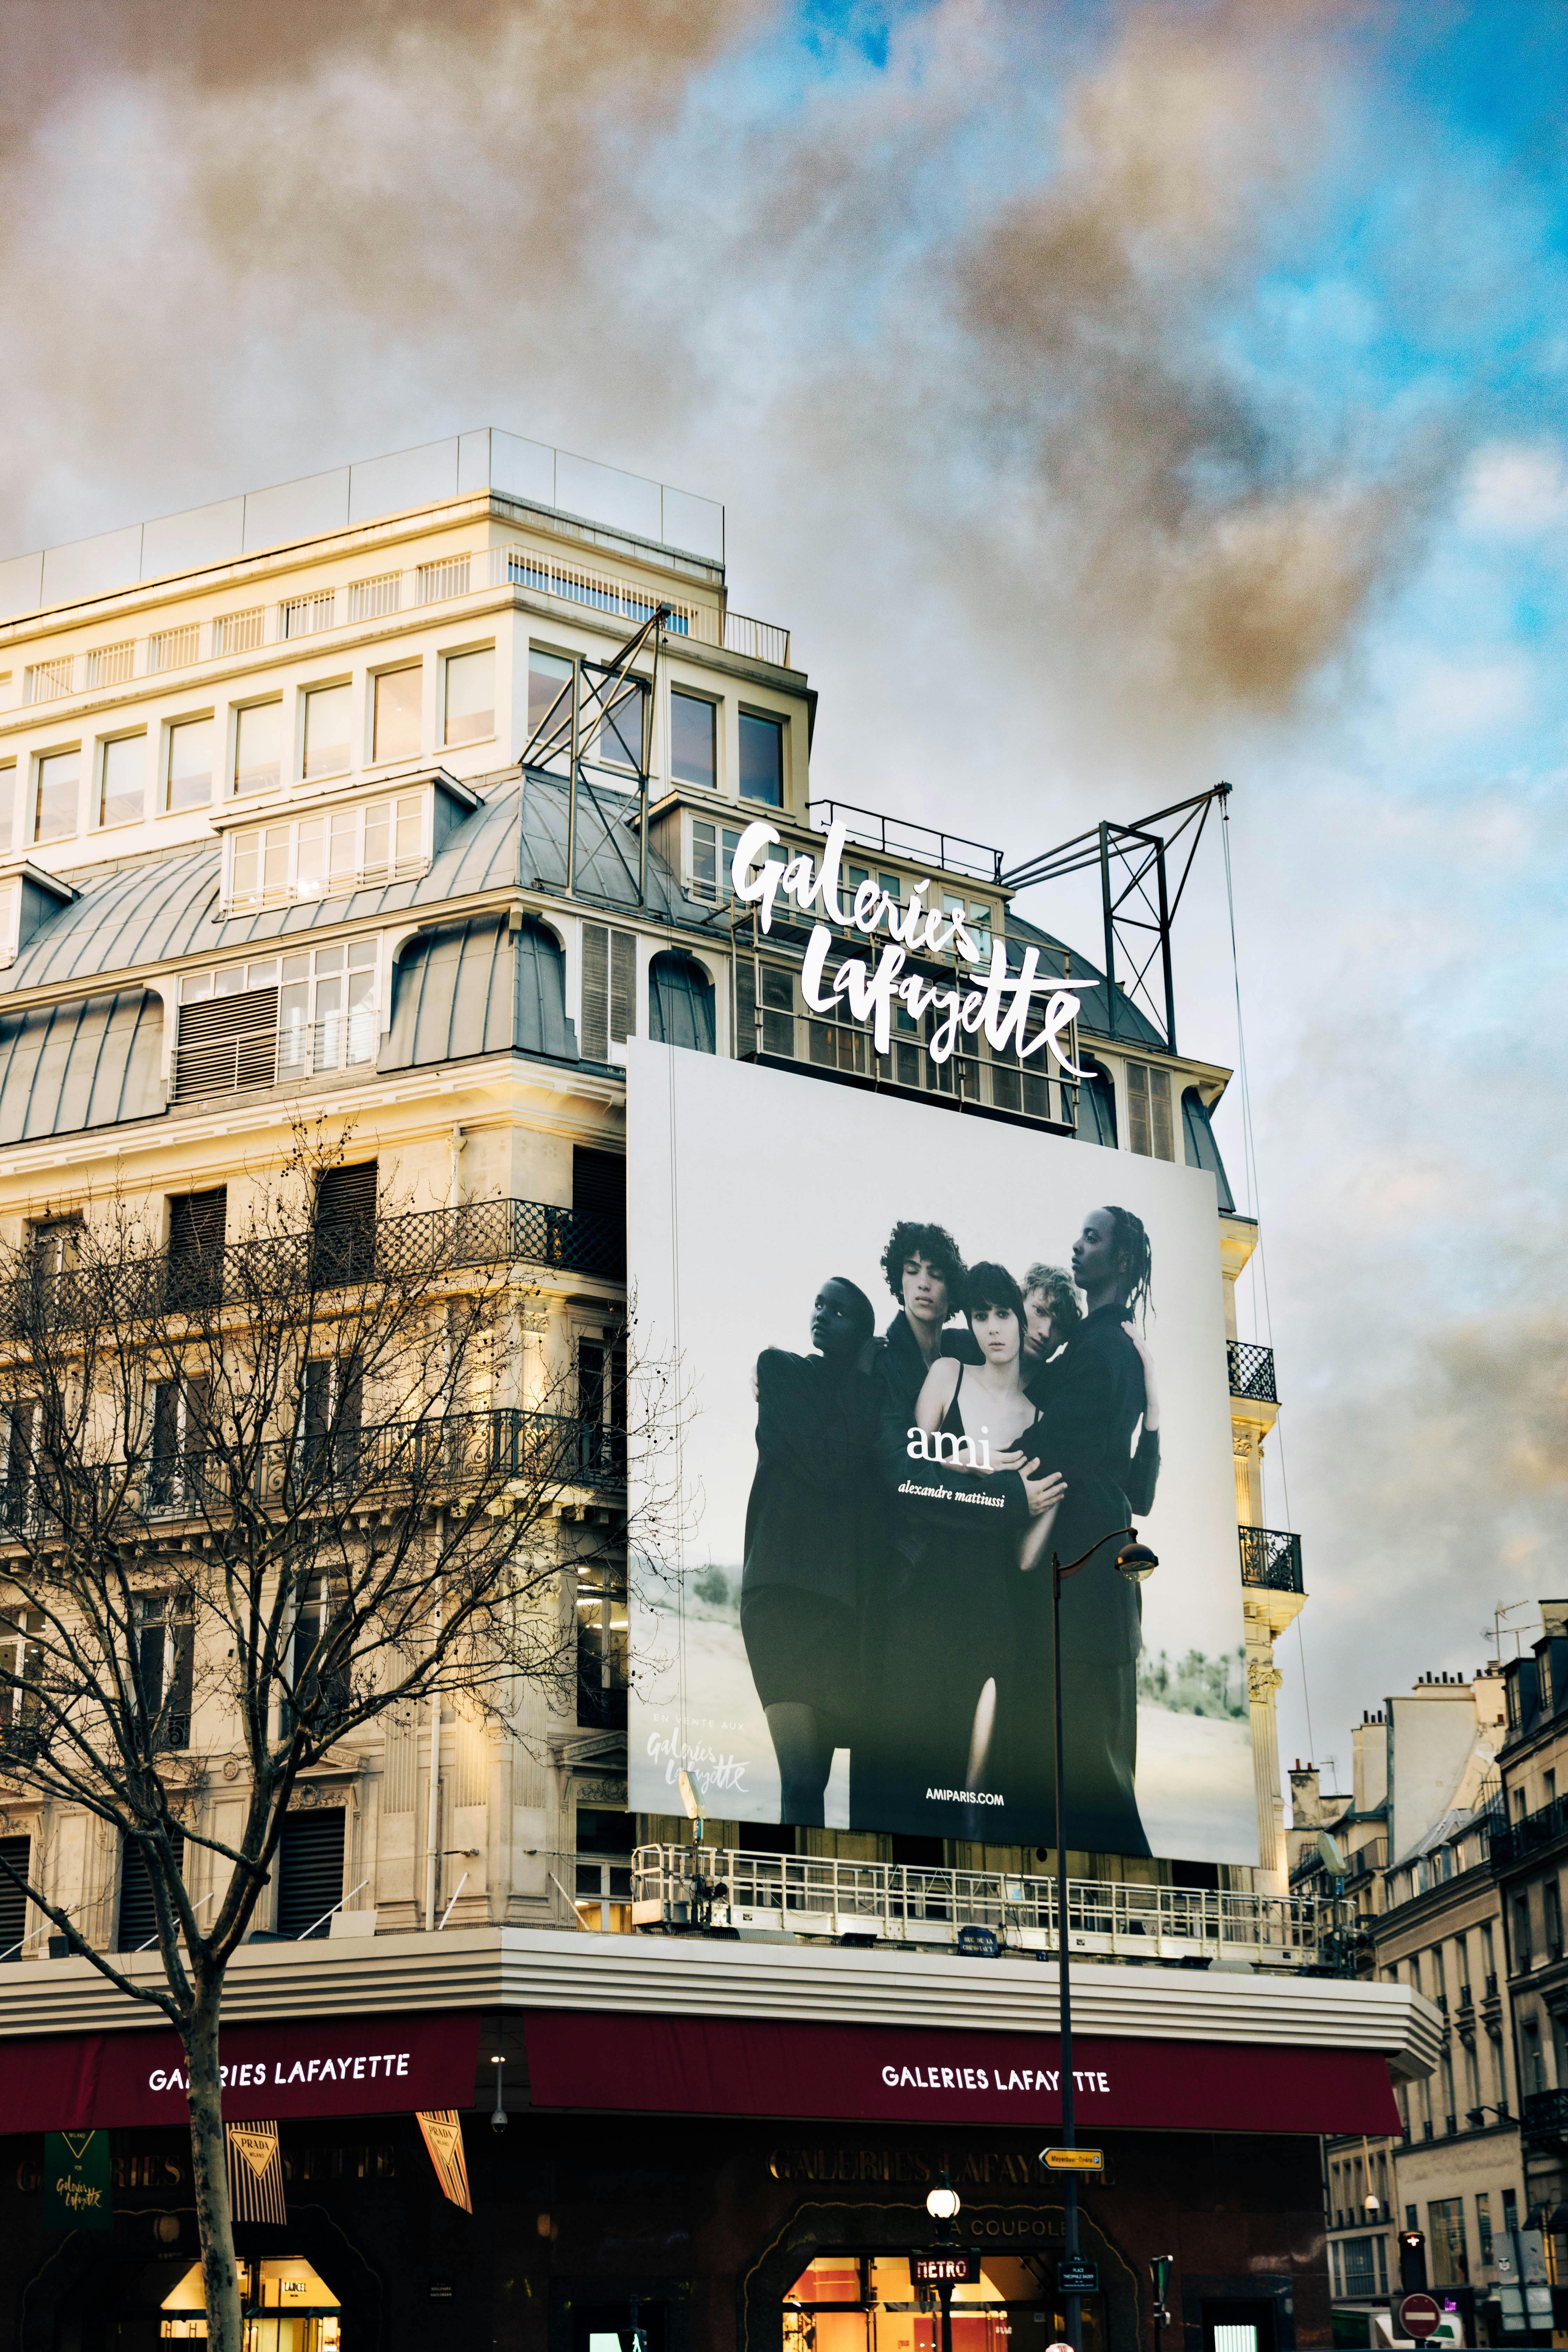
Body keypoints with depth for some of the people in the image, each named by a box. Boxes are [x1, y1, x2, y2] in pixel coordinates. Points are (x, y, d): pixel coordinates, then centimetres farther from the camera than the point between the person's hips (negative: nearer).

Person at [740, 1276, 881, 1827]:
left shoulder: (873, 1393, 16)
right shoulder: (779, 1368, 10)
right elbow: (825, 1460, -3)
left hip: (854, 1591, 2)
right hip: (786, 1584, -2)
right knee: (802, 1776, -13)